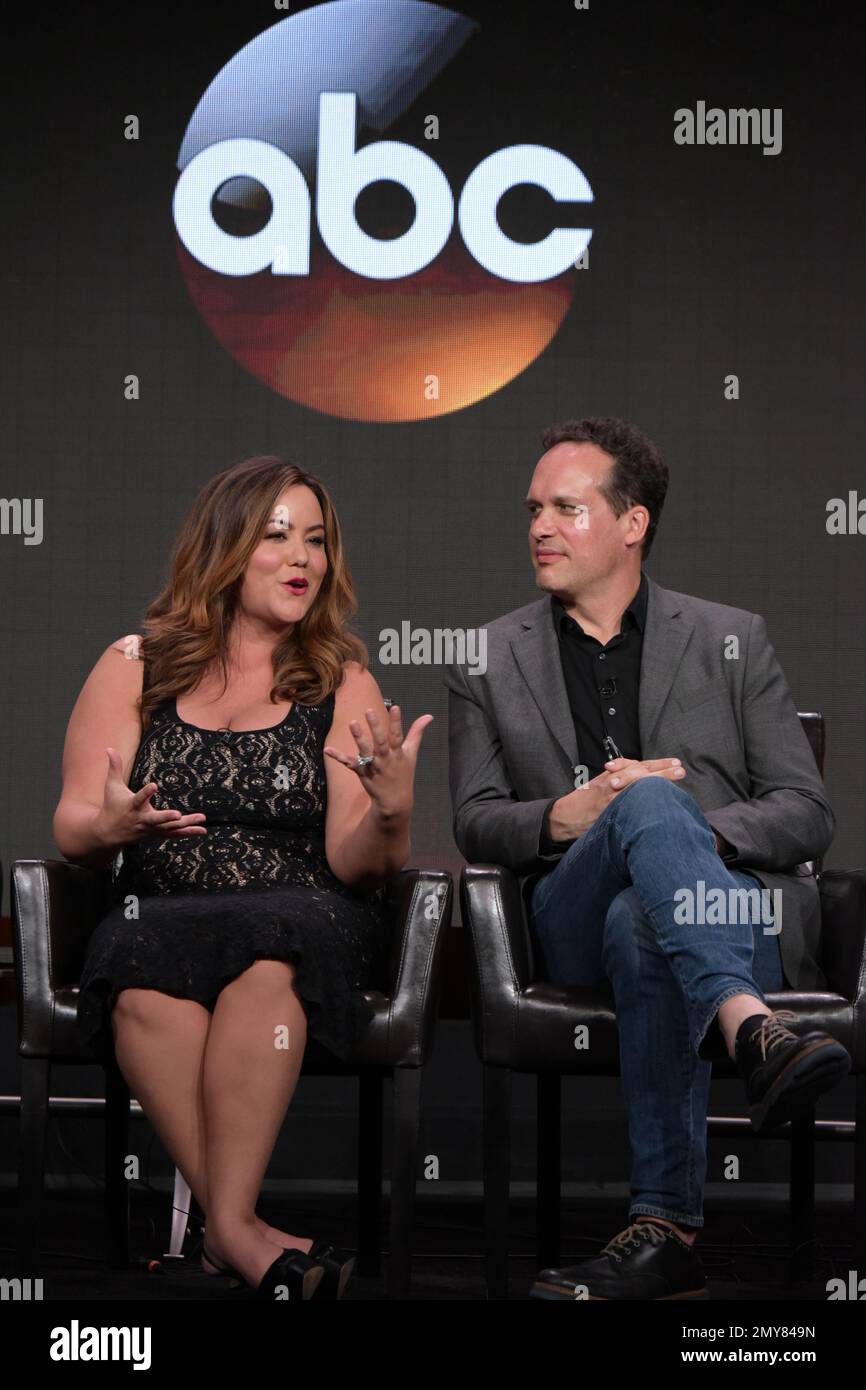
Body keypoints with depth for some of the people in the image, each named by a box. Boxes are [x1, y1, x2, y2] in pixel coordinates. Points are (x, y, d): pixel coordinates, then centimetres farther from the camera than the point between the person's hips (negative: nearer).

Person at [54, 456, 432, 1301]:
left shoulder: (341, 684, 8)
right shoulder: (137, 667, 10)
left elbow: (353, 865, -1)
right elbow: (71, 829, 7)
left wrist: (391, 817, -24)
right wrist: (110, 828, -17)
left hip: (305, 922, -1)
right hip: (158, 917, 1)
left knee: (266, 961, -36)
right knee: (142, 975, -34)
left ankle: (229, 1224, -31)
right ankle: (240, 1232, -30)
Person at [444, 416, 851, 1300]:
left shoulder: (732, 640, 15)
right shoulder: (489, 659, 18)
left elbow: (807, 814, 10)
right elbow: (475, 823, 12)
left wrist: (700, 832, -12)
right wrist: (569, 815, -10)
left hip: (730, 917, 0)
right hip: (571, 925, 0)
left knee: (640, 926, -39)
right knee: (650, 799, -35)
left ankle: (665, 1228, -47)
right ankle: (748, 1027, -58)